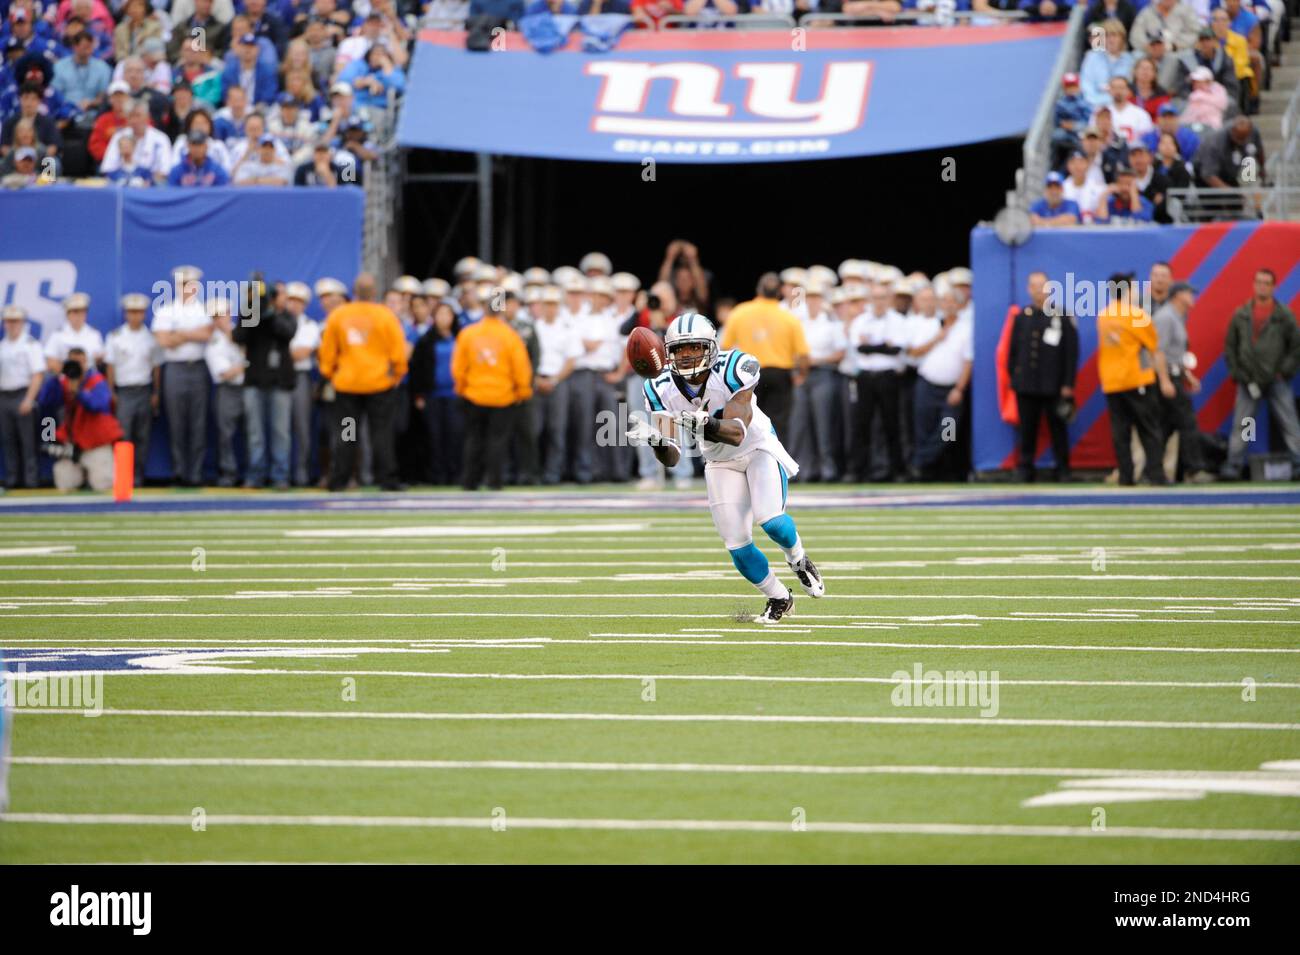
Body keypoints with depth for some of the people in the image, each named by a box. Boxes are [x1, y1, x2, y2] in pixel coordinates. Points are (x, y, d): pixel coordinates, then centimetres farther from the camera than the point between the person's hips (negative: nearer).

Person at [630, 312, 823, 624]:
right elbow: (671, 459, -16)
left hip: (758, 448, -4)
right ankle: (779, 599, 22)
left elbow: (737, 433, -37)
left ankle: (798, 560, 8)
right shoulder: (662, 390, -17)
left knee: (770, 521, -26)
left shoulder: (732, 370, -29)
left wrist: (705, 424, -57)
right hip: (721, 464, 4)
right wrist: (655, 439, -39)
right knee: (738, 548, -3)